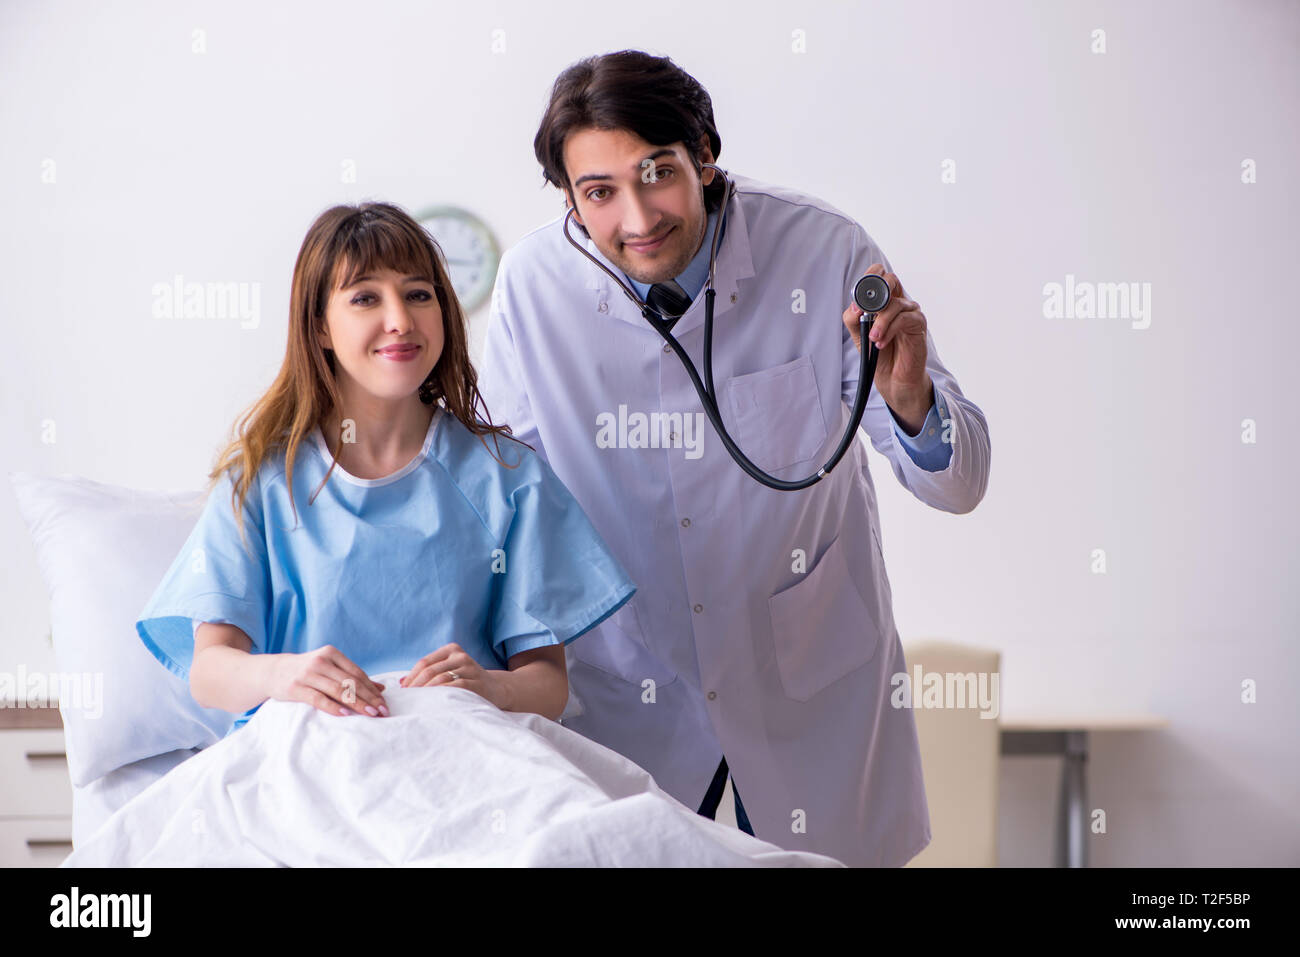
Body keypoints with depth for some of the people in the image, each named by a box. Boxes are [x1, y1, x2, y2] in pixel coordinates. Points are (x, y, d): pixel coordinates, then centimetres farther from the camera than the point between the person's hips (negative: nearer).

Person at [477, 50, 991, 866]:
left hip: (809, 680, 0)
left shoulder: (823, 252, -17)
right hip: (625, 686, 1)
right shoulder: (532, 284, -13)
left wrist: (908, 400, -35)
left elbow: (959, 483, -15)